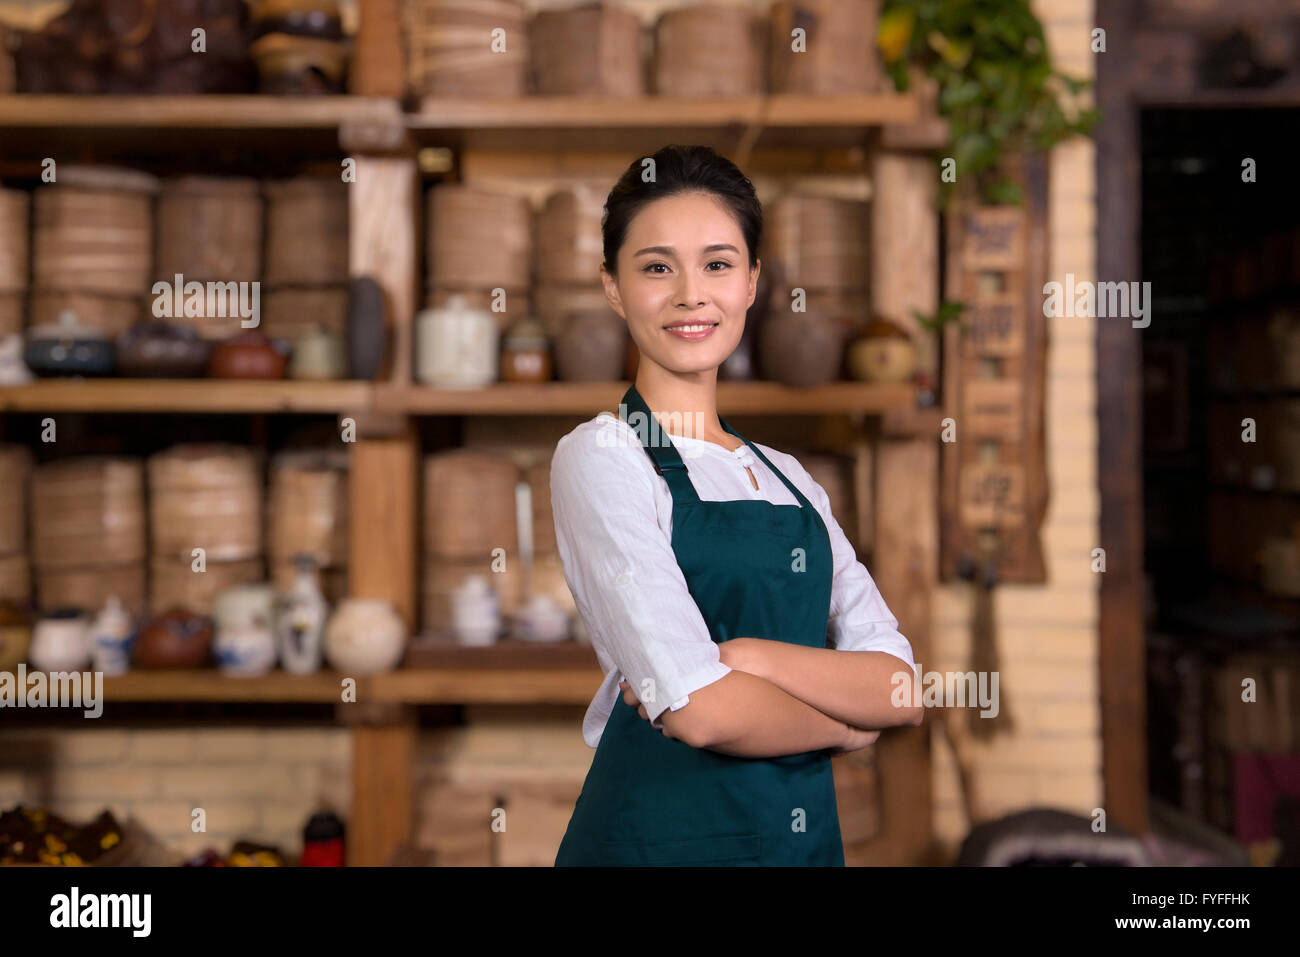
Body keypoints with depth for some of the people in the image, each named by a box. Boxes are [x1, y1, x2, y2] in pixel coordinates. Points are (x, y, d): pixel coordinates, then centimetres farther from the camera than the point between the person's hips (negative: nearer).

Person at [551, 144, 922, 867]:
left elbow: (901, 689, -3)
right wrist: (842, 723, -4)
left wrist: (745, 656, -18)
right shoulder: (600, 456, -11)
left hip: (808, 831, 5)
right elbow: (700, 710, -20)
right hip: (663, 831, -5)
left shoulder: (791, 479, 7)